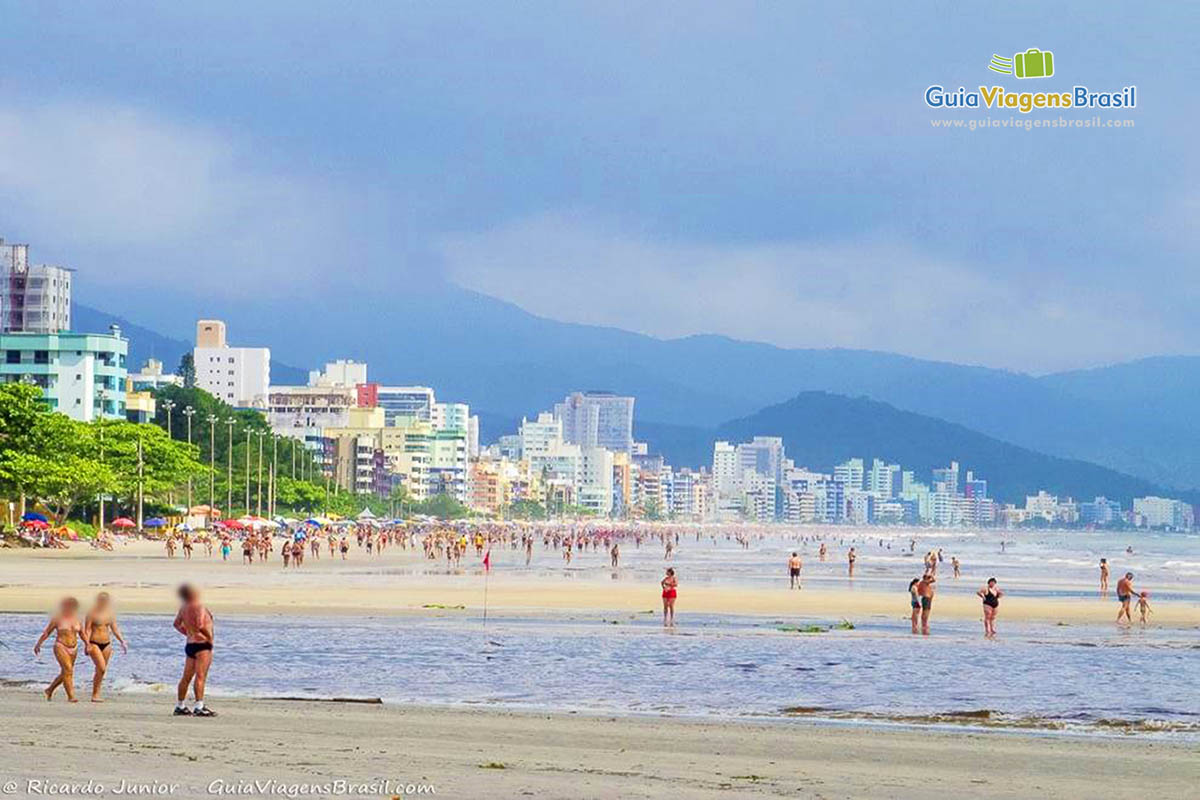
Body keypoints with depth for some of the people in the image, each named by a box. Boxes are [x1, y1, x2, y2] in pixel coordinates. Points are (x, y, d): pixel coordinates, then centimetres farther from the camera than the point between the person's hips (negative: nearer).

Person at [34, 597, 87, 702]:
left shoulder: (76, 618, 7)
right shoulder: (57, 618, -6)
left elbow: (82, 633, 14)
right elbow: (46, 632, 1)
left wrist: (87, 644, 1)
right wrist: (38, 644, 4)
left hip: (73, 649, 6)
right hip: (61, 647, -6)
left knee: (64, 673, 13)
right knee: (68, 670, -19)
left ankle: (49, 690, 33)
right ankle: (71, 696, -20)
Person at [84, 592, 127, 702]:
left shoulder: (110, 614, 9)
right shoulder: (92, 614, -6)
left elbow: (115, 629, 15)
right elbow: (87, 630, -8)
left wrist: (122, 642, 7)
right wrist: (87, 645, -17)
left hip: (106, 644, 6)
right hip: (94, 643, -6)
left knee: (101, 670, 5)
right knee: (101, 668, -17)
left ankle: (97, 694, 12)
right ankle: (95, 695, -11)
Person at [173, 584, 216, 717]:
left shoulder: (184, 607, 10)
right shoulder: (198, 607, -15)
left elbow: (177, 624, 21)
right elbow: (201, 625, -27)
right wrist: (209, 637, -12)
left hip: (190, 644, 9)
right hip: (202, 645, -9)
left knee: (187, 677, 15)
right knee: (200, 676, -12)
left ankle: (180, 707, 22)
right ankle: (199, 707, -17)